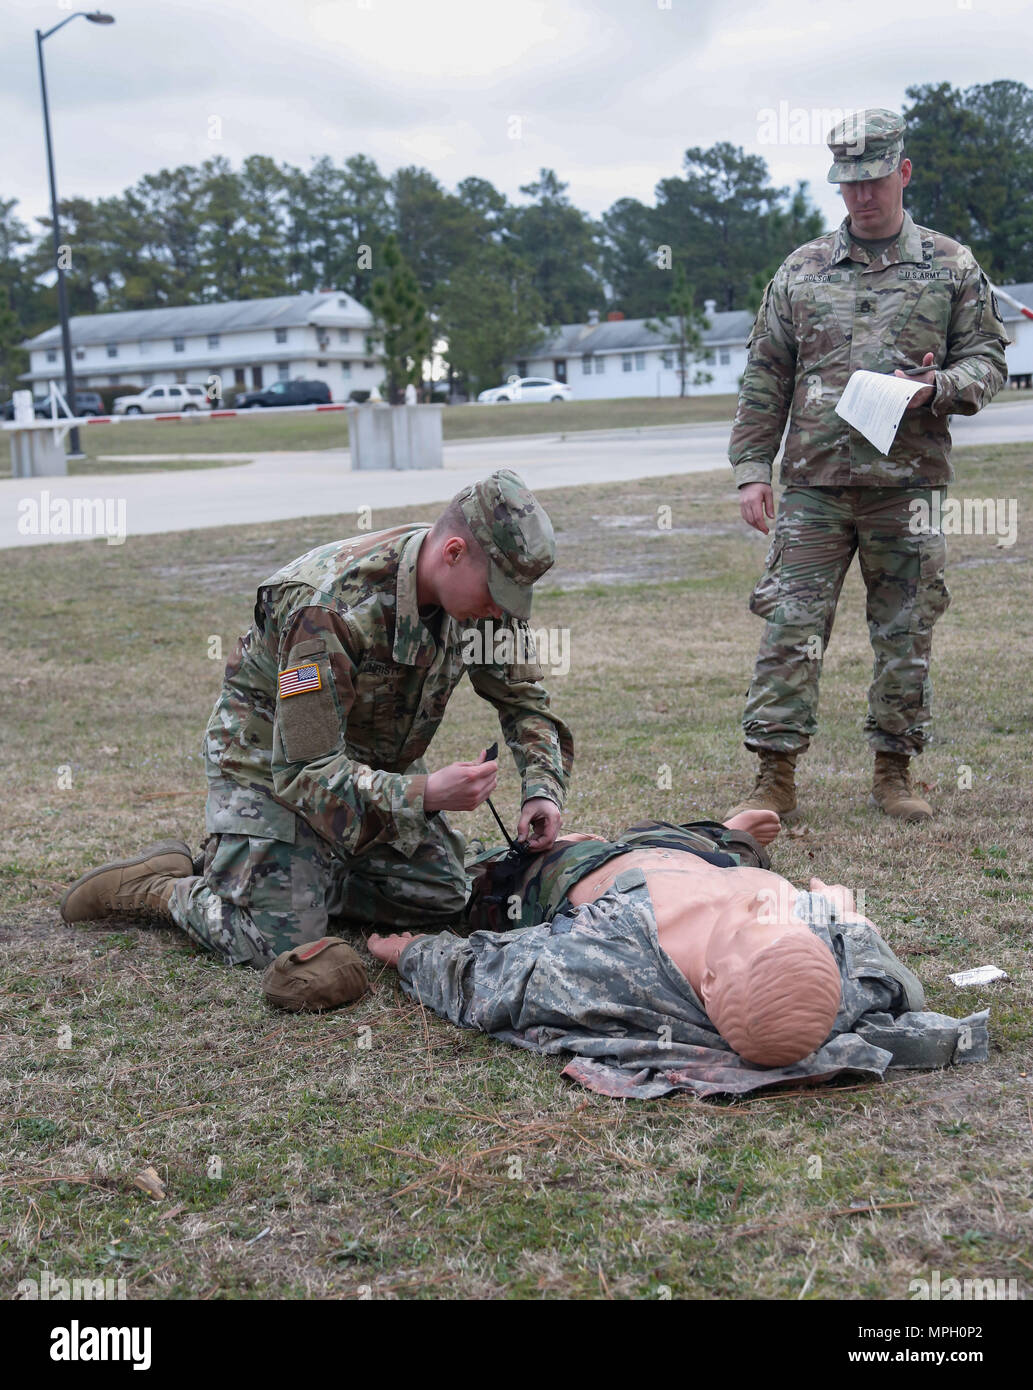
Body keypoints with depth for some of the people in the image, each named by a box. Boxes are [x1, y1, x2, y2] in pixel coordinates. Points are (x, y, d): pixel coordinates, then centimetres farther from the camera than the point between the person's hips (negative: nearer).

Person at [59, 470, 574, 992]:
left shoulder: (477, 586, -15)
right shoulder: (331, 610, -38)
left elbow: (522, 695, -1)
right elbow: (306, 773, -35)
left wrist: (543, 788, -18)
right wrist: (424, 792, -46)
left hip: (373, 762, 7)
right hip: (273, 761, -7)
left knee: (442, 897, 3)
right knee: (281, 944, -15)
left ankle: (298, 875, 17)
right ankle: (162, 883, 11)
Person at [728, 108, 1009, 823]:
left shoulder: (952, 267, 8)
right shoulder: (801, 270, 10)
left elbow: (988, 359, 8)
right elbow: (764, 378, 10)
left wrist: (937, 386, -13)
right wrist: (752, 469, 3)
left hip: (907, 485, 0)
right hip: (814, 483, 0)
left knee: (906, 633, 5)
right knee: (791, 628, -5)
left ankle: (895, 770, 19)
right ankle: (775, 776, 3)